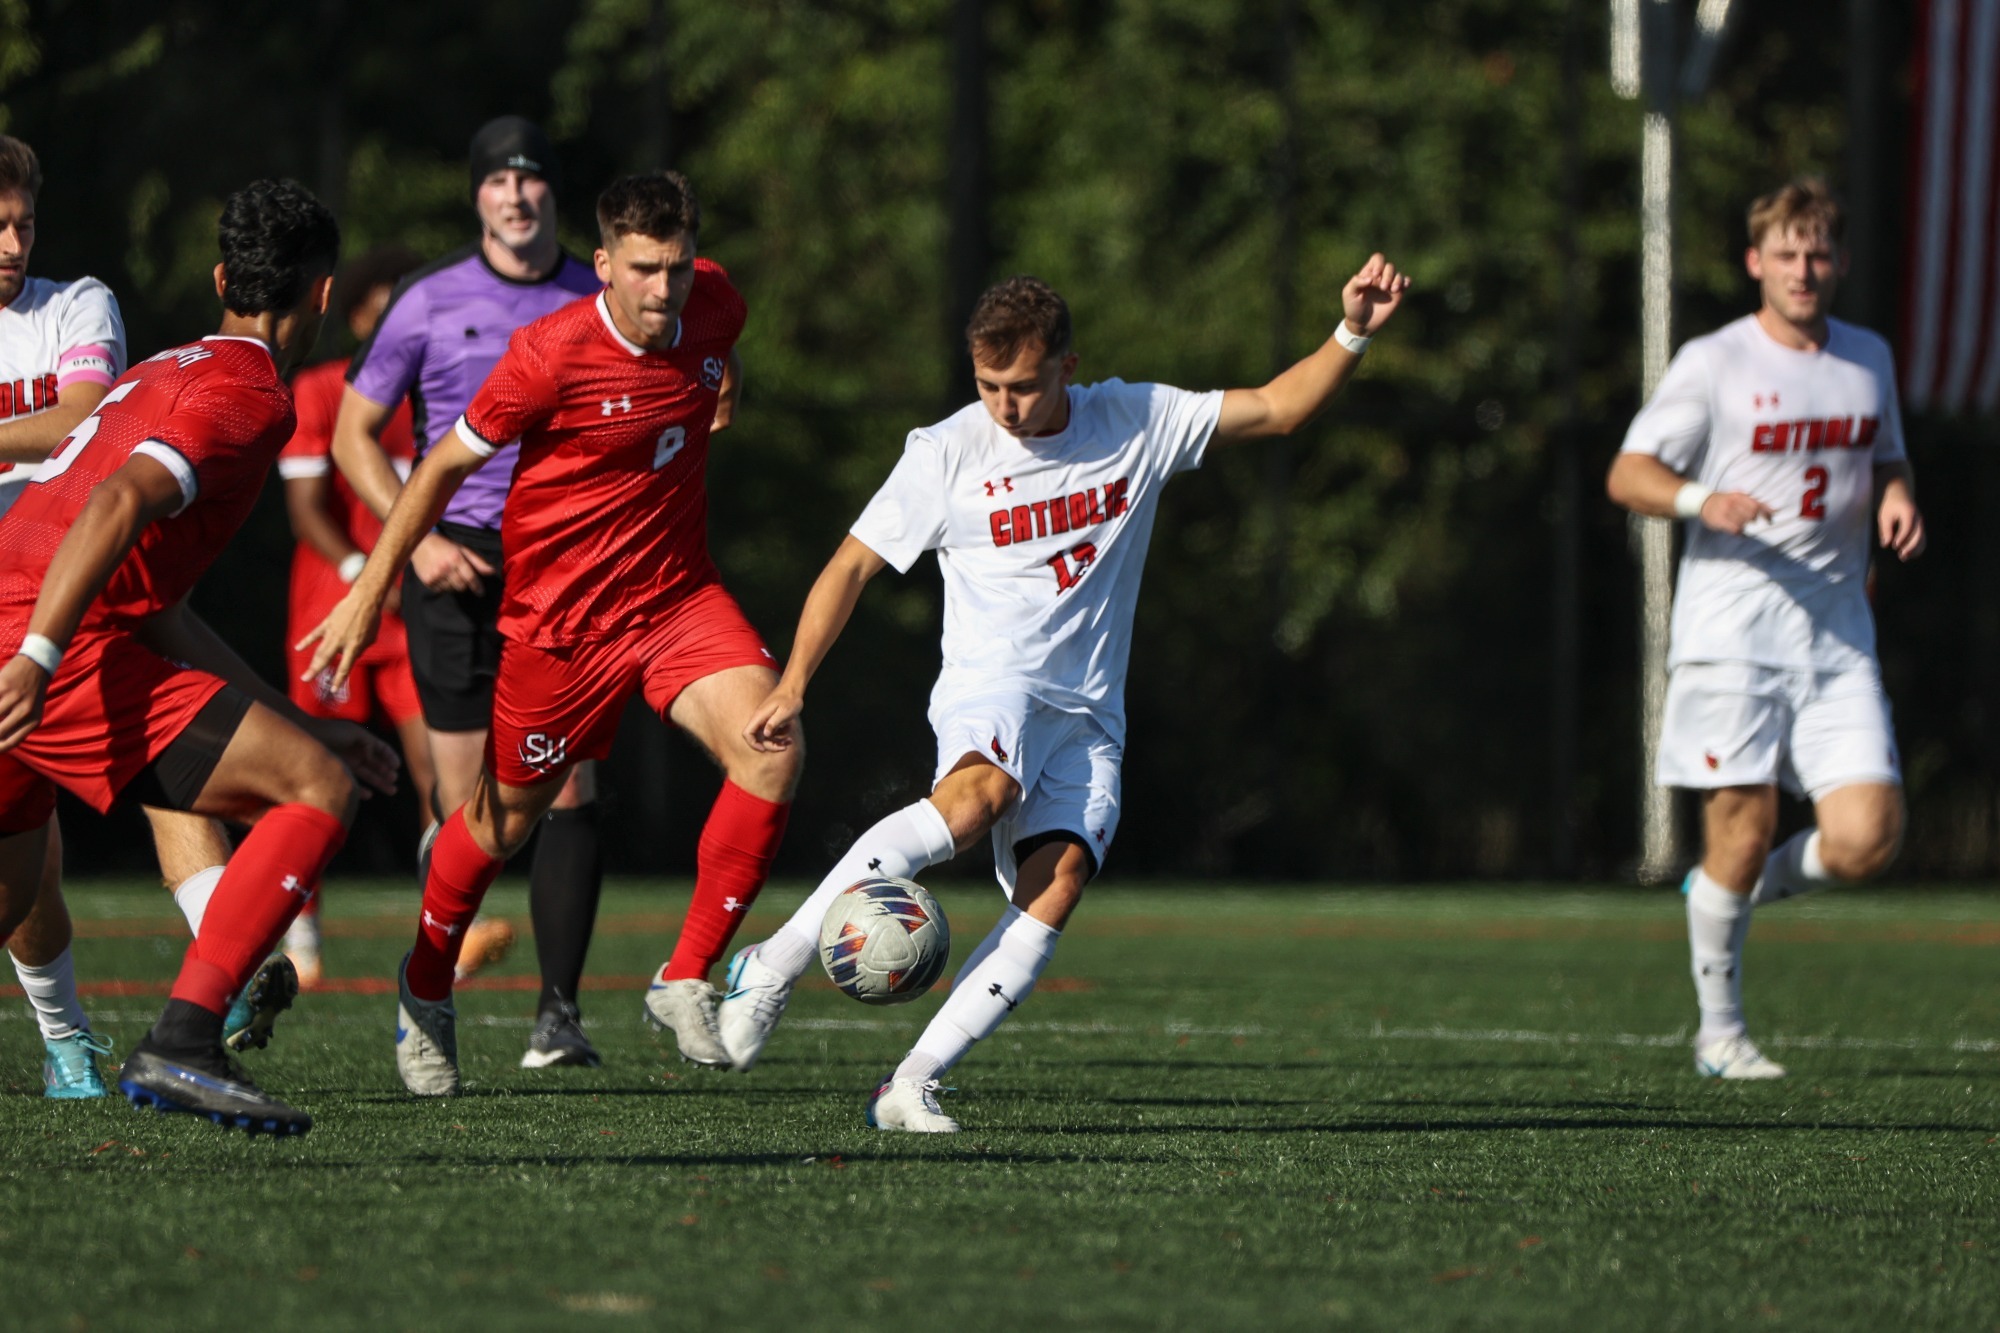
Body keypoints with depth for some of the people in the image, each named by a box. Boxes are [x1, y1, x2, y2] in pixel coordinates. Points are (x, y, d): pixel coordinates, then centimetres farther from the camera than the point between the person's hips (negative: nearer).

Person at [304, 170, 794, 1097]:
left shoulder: (715, 309, -6)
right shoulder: (553, 353, -21)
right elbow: (448, 463, -8)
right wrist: (372, 587, -4)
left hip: (678, 595, 4)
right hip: (560, 619, -4)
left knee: (771, 756, -20)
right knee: (507, 817, 10)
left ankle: (686, 982, -7)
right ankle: (426, 988, 39)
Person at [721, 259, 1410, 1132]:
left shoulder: (1134, 423, 4)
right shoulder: (947, 453, -2)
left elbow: (1278, 408, 10)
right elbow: (851, 567, 5)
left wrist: (1352, 335, -5)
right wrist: (792, 688, -3)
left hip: (1089, 715, 3)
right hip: (989, 685, -3)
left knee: (1059, 878, -21)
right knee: (980, 793, -37)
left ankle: (910, 1087, -24)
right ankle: (776, 963, -36)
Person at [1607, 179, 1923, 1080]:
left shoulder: (1869, 358, 13)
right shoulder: (1713, 363, -2)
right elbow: (1627, 475, -3)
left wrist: (1896, 500, 4)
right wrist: (1701, 501, -23)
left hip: (1838, 633, 4)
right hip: (1732, 626, -4)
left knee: (1866, 841, -9)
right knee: (1742, 834, -5)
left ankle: (1740, 889, 21)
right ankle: (1719, 1031, 13)